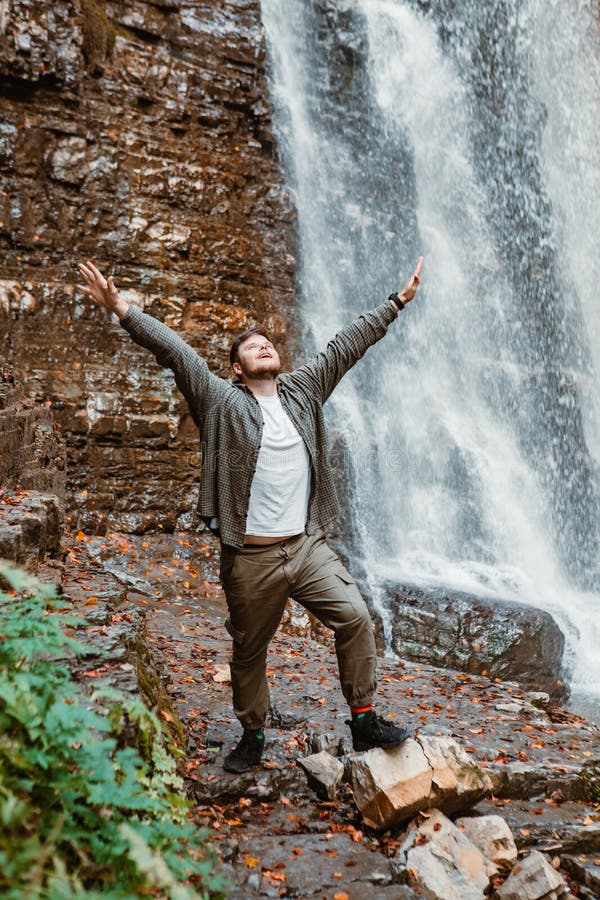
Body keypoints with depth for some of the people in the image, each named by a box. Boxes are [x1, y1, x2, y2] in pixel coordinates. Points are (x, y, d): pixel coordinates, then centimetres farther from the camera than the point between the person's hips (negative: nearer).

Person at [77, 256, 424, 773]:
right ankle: (253, 736, 32)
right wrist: (122, 311, -14)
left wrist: (397, 302, 16)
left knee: (355, 618, -8)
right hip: (251, 556, -2)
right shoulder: (222, 403, -1)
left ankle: (364, 720, 9)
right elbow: (175, 352, -8)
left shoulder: (303, 391, 10)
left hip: (308, 546, 3)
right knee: (249, 650, 11)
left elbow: (347, 345, 12)